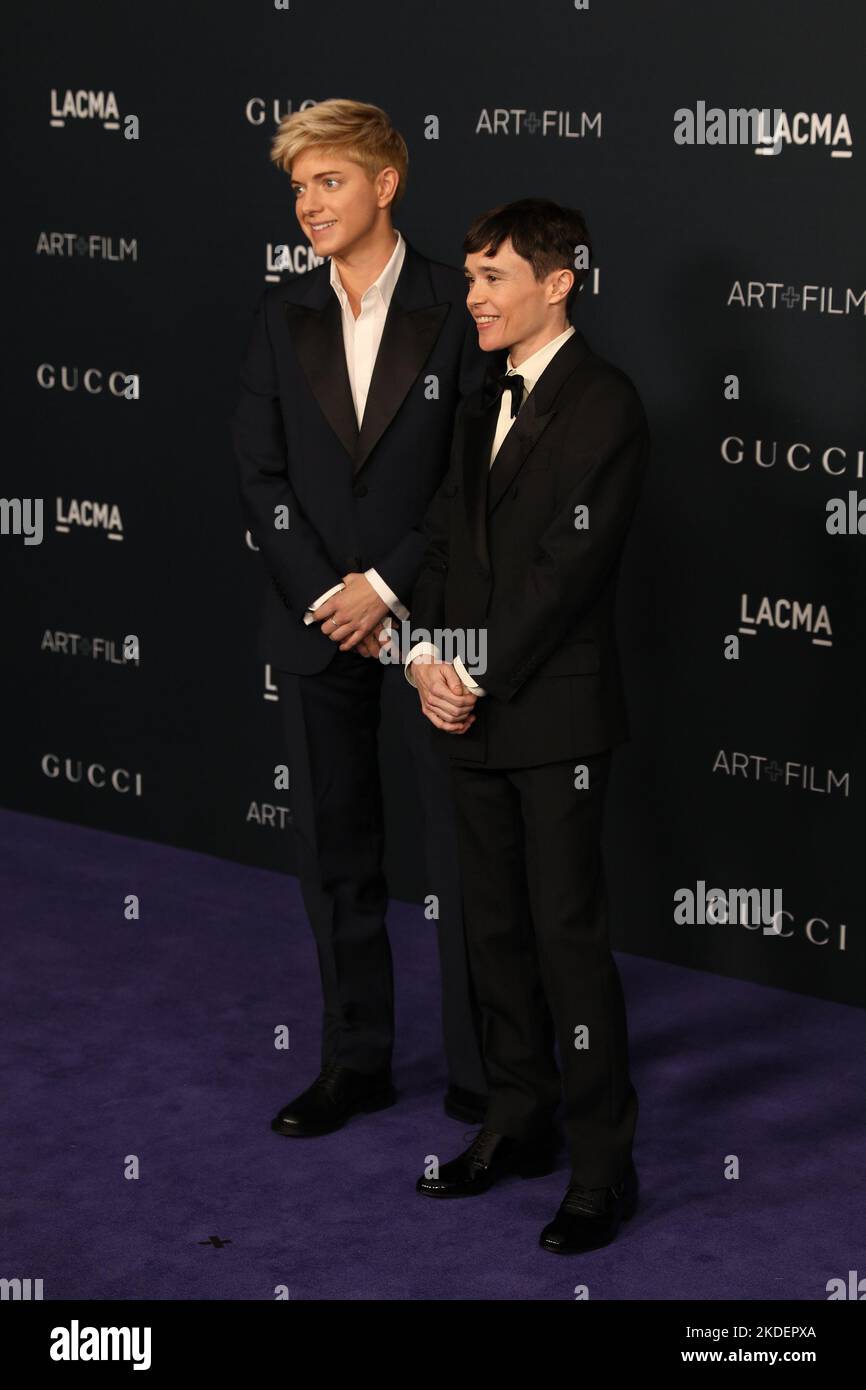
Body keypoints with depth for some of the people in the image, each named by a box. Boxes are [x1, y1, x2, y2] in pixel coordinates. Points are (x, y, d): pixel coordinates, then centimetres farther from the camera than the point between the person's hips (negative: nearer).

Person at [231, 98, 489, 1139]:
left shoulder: (458, 309, -5)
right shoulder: (282, 315, 6)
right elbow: (260, 472, 3)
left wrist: (388, 586, -12)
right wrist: (326, 595, -7)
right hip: (315, 625, 4)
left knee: (465, 856, 2)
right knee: (334, 856, 11)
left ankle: (482, 1073, 13)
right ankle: (355, 1062, 23)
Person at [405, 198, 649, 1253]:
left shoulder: (604, 405, -10)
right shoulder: (482, 405, 15)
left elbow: (571, 564, -16)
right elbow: (445, 540, 13)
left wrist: (479, 676, -15)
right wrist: (428, 657, -3)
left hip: (556, 713, -8)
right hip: (473, 716, 8)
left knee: (569, 936, -5)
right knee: (495, 930, 14)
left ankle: (603, 1167, 2)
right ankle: (518, 1125, 26)